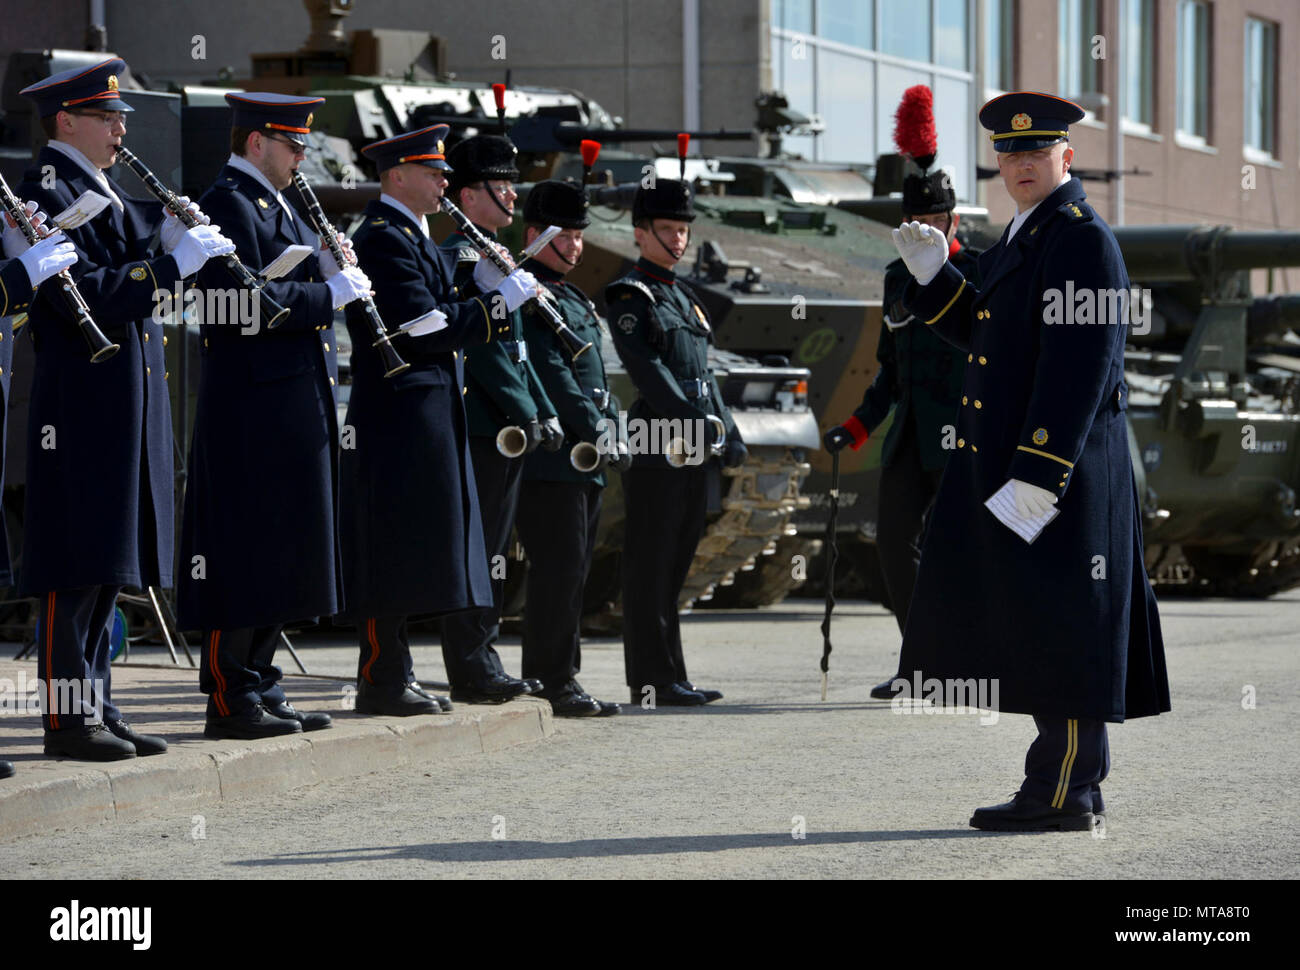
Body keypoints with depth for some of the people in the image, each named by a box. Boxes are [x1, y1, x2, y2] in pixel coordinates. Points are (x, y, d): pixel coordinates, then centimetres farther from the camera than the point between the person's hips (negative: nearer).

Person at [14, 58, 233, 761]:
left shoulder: (106, 194, 18)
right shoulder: (46, 191, -11)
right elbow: (88, 294, -20)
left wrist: (171, 227, 8)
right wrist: (172, 263, -20)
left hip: (127, 406, 10)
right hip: (81, 405, -9)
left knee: (109, 566, 11)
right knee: (75, 569, -7)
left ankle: (97, 708, 15)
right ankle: (67, 717, -5)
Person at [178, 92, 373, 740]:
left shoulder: (271, 205, 20)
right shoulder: (228, 203, -11)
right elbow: (248, 303, -22)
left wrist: (338, 277, 7)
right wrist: (329, 293, -16)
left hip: (293, 407, 10)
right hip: (254, 407, -10)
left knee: (279, 560, 12)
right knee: (245, 558, -7)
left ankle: (259, 688, 17)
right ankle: (230, 700, -5)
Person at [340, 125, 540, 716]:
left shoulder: (410, 237, 19)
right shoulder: (383, 239, -14)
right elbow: (425, 329, -21)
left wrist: (477, 289, 6)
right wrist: (498, 300, -16)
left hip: (423, 416, 11)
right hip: (398, 416, -11)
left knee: (408, 551, 11)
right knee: (393, 550, -8)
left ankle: (393, 675, 15)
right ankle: (383, 682, -6)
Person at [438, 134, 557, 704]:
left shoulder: (495, 259, 19)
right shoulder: (458, 258, -12)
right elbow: (481, 347, -18)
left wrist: (545, 412, 15)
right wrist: (526, 413, -18)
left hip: (509, 427, 10)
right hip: (480, 426, -10)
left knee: (492, 550, 11)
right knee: (478, 549, -8)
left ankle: (483, 666, 15)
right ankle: (473, 672, -6)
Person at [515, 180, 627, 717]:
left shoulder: (573, 299, 21)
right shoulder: (532, 296, -10)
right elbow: (551, 374, -18)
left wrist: (613, 428, 11)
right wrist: (596, 430, -19)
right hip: (552, 460, -10)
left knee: (572, 573, 11)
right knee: (558, 571, -9)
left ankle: (563, 679, 15)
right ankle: (552, 684, -7)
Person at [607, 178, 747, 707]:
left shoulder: (683, 296, 20)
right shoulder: (629, 294, -6)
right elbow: (647, 367, -17)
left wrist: (729, 434, 13)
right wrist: (694, 420, -25)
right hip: (657, 447, -8)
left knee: (675, 565, 10)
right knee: (652, 567, -6)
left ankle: (670, 678, 13)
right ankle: (653, 679, -6)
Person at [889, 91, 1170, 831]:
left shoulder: (1082, 239, -14)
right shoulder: (1028, 234, 17)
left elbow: (1079, 367, -21)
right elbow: (987, 336, 23)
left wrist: (1037, 476, -24)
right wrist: (934, 275, 10)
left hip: (1059, 468, -10)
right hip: (1010, 461, 10)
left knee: (1060, 630, -6)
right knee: (1031, 626, 13)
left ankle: (1064, 792, -2)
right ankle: (1074, 784, 19)